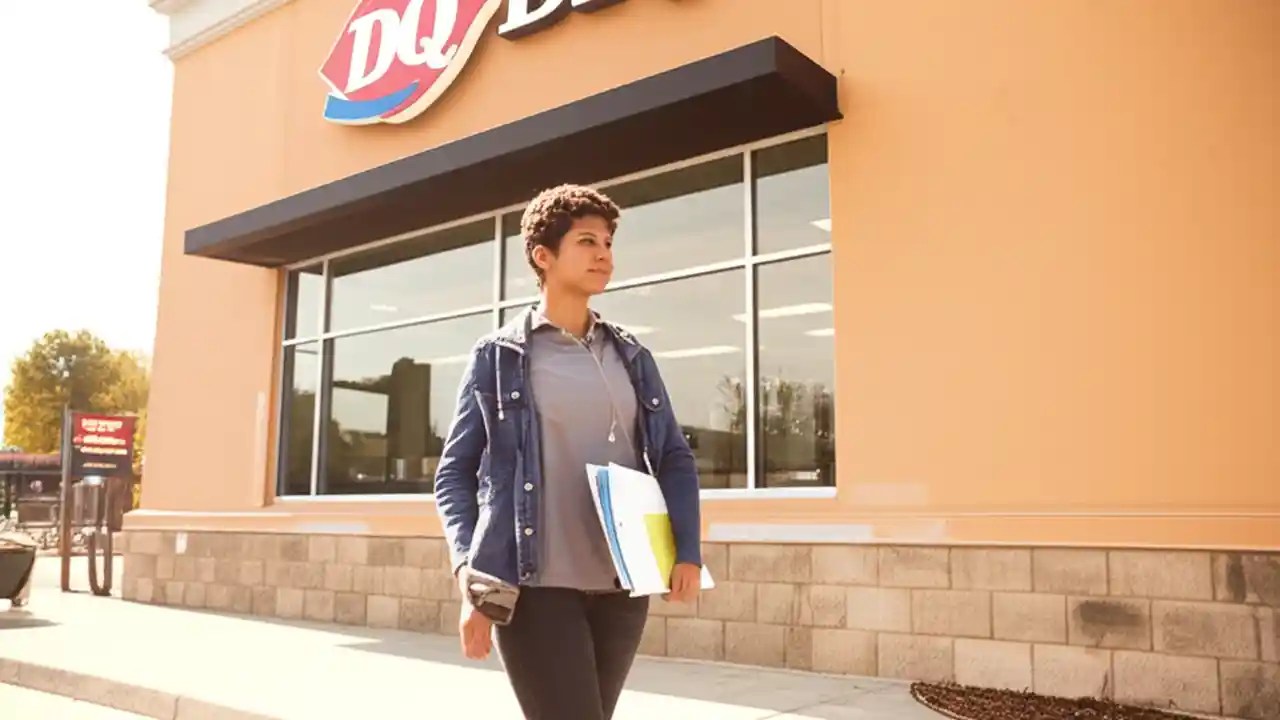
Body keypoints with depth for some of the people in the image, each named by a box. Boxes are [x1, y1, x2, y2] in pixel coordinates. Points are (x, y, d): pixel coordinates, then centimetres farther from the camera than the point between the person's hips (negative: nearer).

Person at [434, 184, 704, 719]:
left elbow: (674, 458, 12)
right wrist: (471, 578, -9)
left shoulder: (632, 357, 13)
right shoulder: (497, 357, 2)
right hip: (534, 586, -4)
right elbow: (455, 472, 2)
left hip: (621, 586, 4)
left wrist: (688, 552, -4)